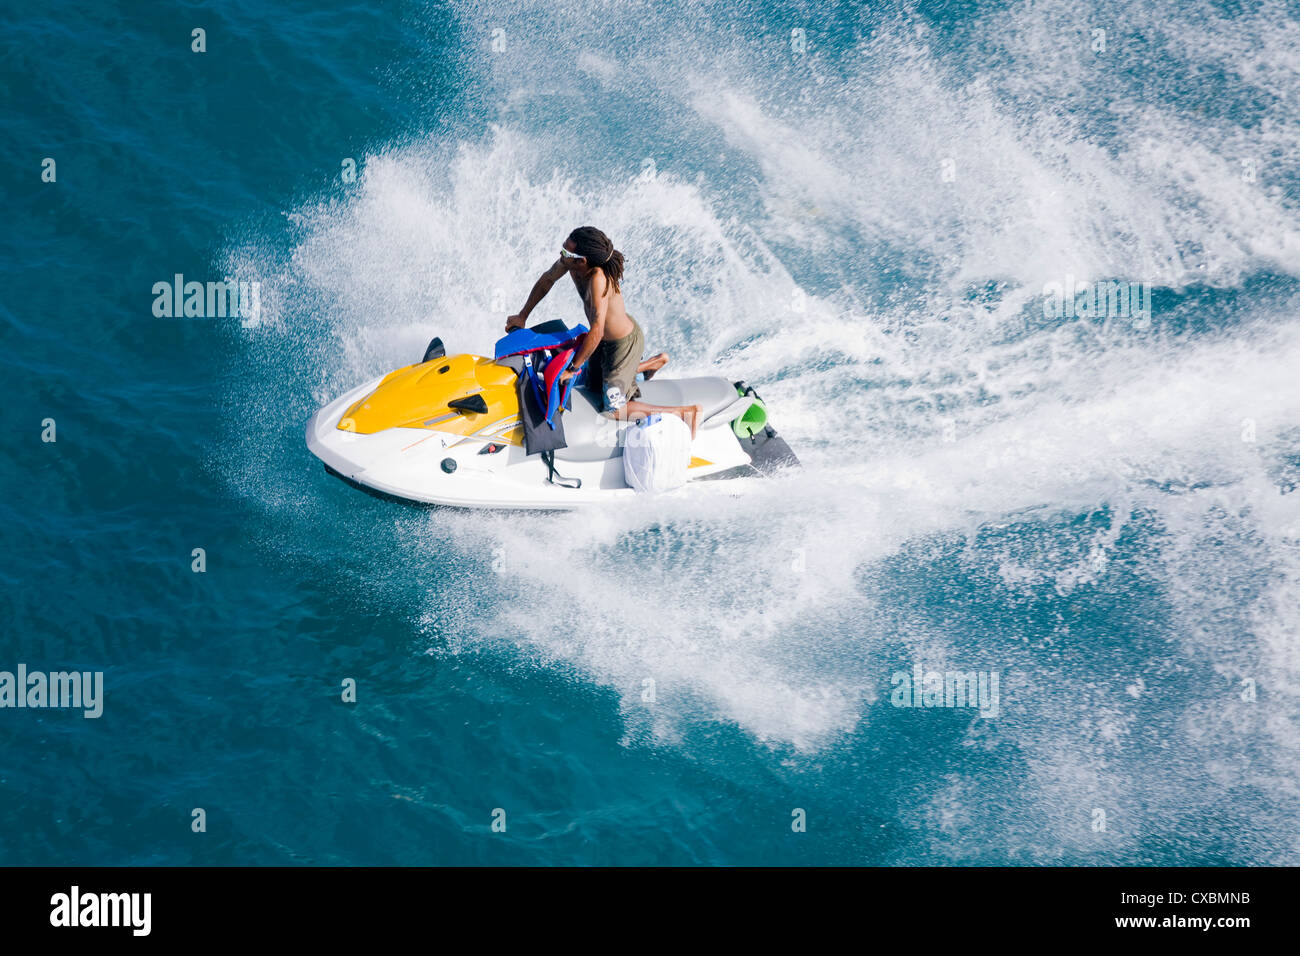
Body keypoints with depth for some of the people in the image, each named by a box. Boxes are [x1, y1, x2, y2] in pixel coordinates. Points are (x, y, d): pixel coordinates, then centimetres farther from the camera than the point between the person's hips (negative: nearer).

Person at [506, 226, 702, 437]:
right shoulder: (570, 261, -16)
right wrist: (522, 316, 7)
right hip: (607, 339, 9)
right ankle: (656, 361, 44)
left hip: (624, 344, -9)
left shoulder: (598, 278, -39)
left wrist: (572, 368, -28)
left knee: (614, 410, -3)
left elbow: (596, 331, -38)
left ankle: (686, 412, 5)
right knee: (594, 382, 31)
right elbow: (547, 279, 5)